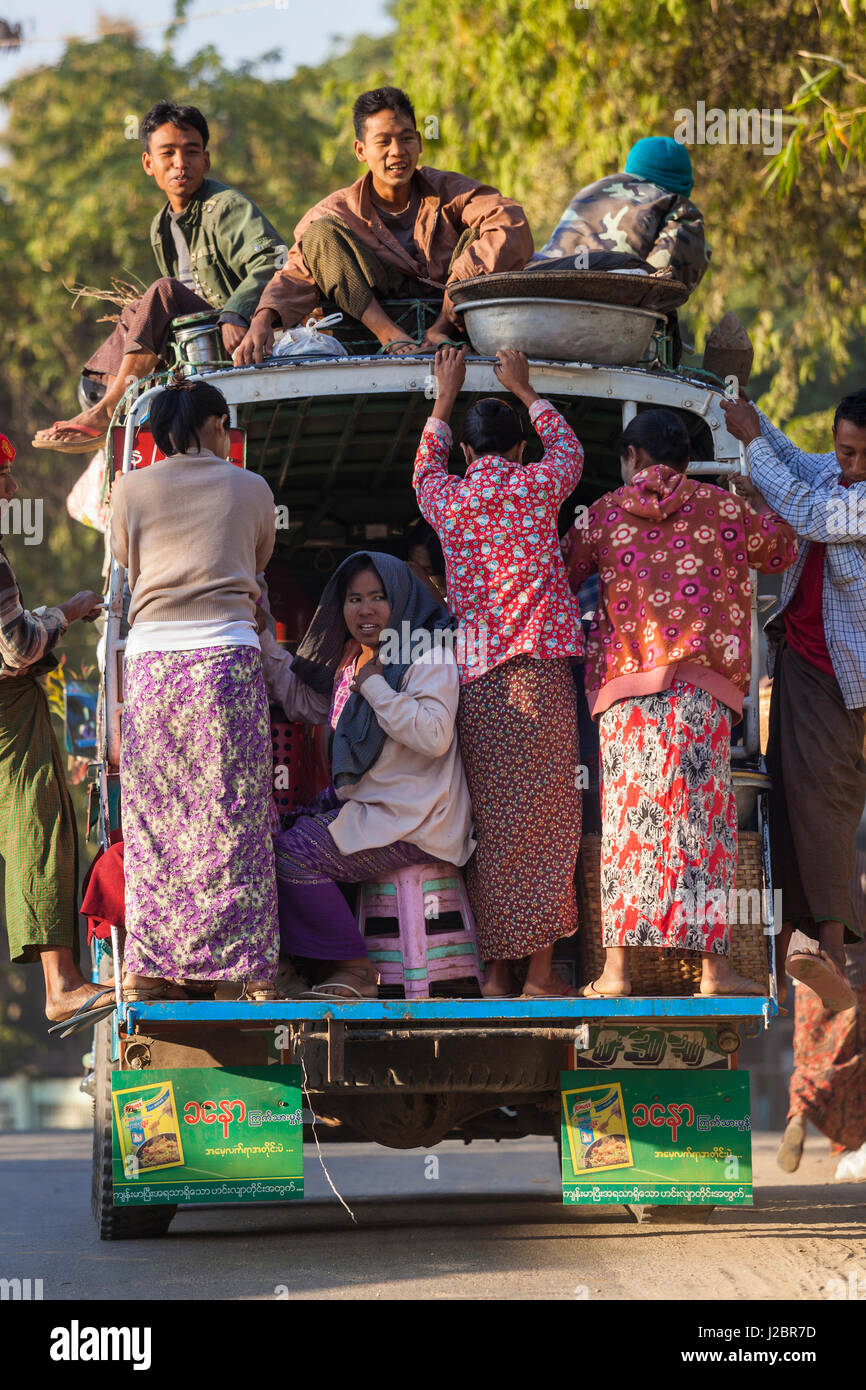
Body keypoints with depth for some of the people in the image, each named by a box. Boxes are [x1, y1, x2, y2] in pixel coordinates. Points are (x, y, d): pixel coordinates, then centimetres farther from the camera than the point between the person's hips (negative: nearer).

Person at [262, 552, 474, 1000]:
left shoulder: (428, 656, -13)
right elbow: (301, 701, 31)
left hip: (412, 822, -10)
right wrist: (262, 642, 22)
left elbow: (434, 736, -28)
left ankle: (354, 969, -11)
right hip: (362, 805, 10)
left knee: (292, 852, -20)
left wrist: (374, 685, -20)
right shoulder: (350, 660, 14)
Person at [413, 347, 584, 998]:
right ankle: (540, 969, -5)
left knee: (491, 822, 5)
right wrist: (524, 389, 38)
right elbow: (568, 449, 26)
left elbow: (425, 467, 35)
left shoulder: (447, 497, 10)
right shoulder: (535, 486, 3)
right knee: (545, 816, -2)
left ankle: (498, 969, 5)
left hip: (475, 675, 3)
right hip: (538, 672, -3)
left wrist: (446, 398, 45)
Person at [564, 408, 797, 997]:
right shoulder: (718, 506, 9)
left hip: (622, 676, 1)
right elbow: (782, 547, 22)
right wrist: (753, 510, 38)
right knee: (701, 813, -2)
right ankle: (714, 965, -7)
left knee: (627, 815, 2)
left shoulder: (603, 514, 12)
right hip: (700, 680, -1)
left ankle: (618, 966, -4)